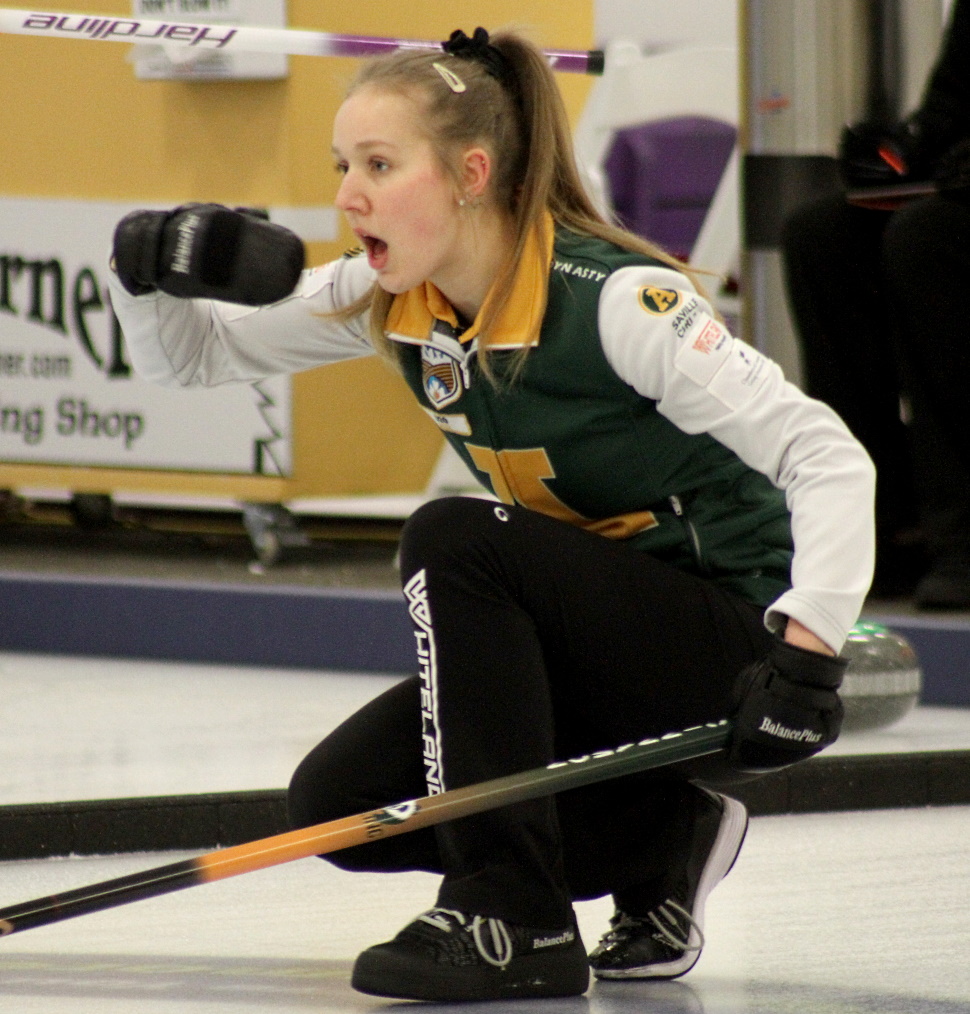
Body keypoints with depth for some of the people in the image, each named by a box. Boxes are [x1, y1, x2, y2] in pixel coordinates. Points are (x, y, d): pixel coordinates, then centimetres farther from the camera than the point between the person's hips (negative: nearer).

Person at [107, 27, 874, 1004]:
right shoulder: (389, 301, -2)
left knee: (454, 540, -29)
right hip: (589, 651, 8)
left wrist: (807, 649, -39)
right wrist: (148, 266, -15)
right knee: (337, 802, -9)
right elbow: (191, 356, 8)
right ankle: (658, 842, 7)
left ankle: (517, 919, -25)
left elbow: (828, 455, -26)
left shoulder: (616, 300, -23)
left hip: (730, 646, -8)